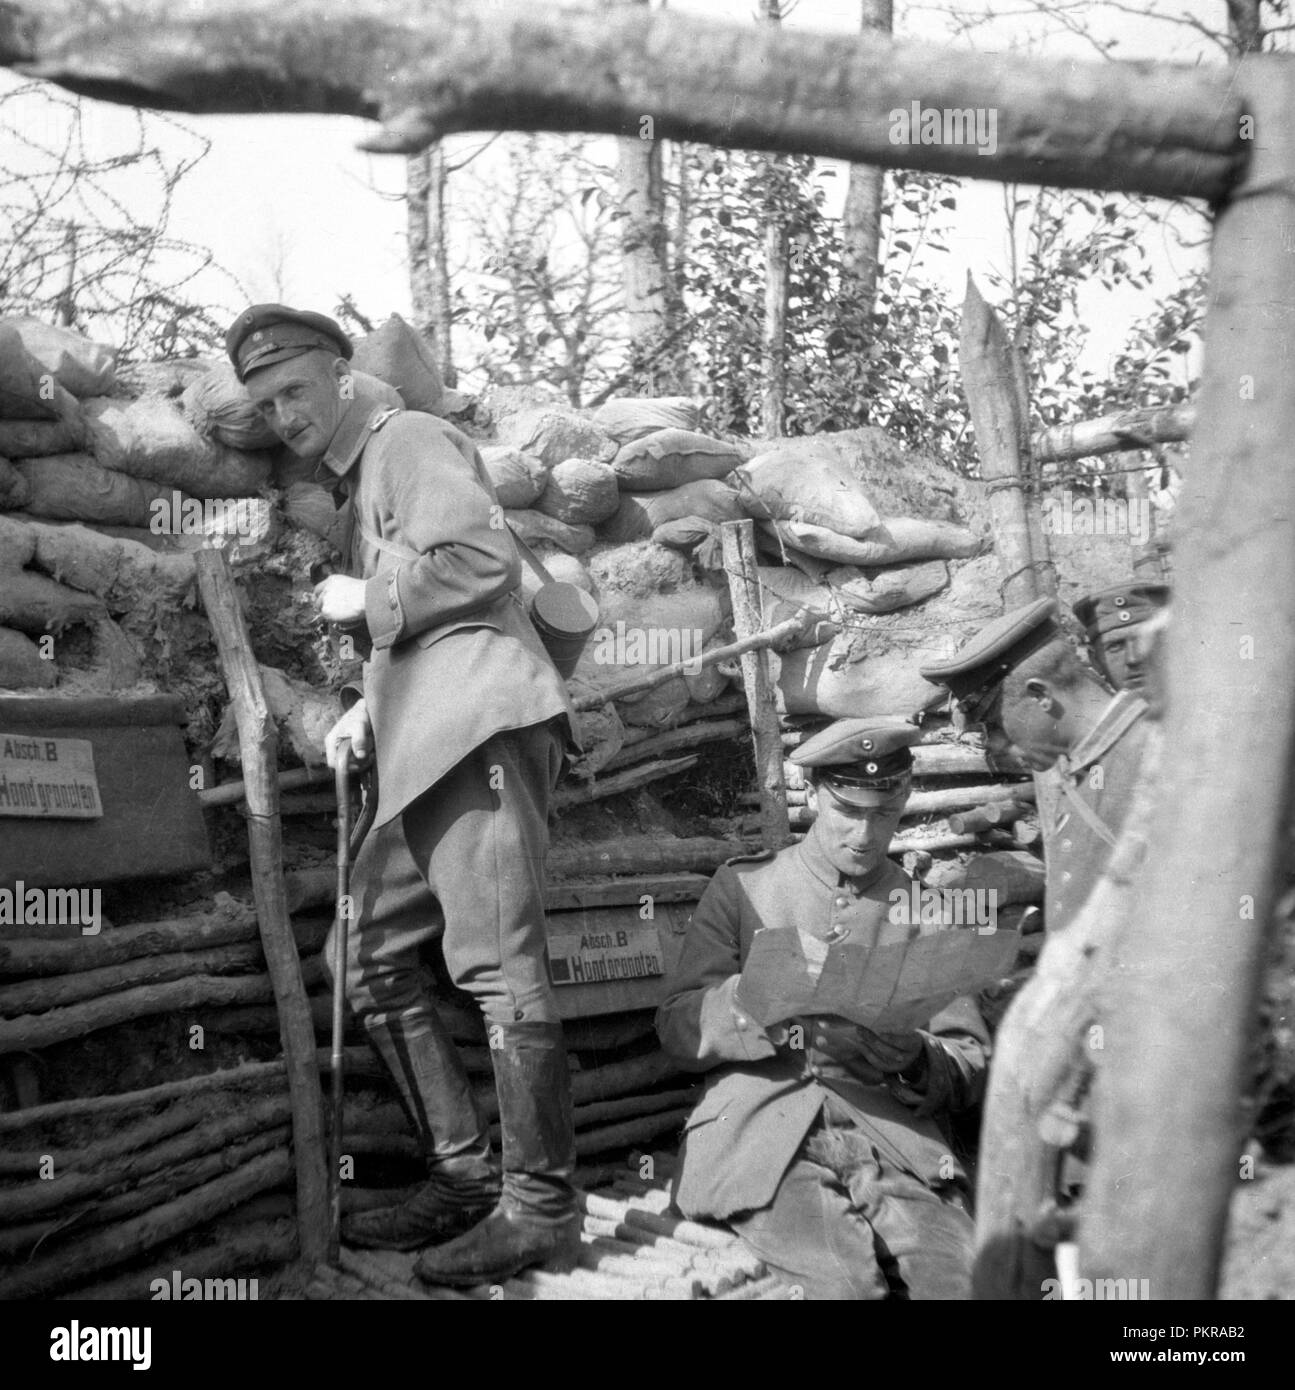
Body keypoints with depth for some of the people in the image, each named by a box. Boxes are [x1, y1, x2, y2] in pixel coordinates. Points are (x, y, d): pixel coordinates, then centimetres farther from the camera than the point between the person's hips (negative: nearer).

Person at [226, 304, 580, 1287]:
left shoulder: (409, 440, 1)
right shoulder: (354, 483, 29)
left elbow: (484, 558, -14)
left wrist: (369, 601, -4)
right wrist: (367, 710, 17)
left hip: (479, 722, -11)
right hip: (427, 748, 11)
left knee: (498, 966, -12)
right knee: (375, 957, 10)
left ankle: (542, 1207, -6)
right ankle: (464, 1179, 14)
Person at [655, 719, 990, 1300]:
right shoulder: (743, 886, 13)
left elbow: (971, 1063, 12)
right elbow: (676, 1027, 6)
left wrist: (917, 1060, -12)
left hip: (889, 1137, 2)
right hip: (760, 1134, -1)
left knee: (965, 1274, -27)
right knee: (848, 1277, -30)